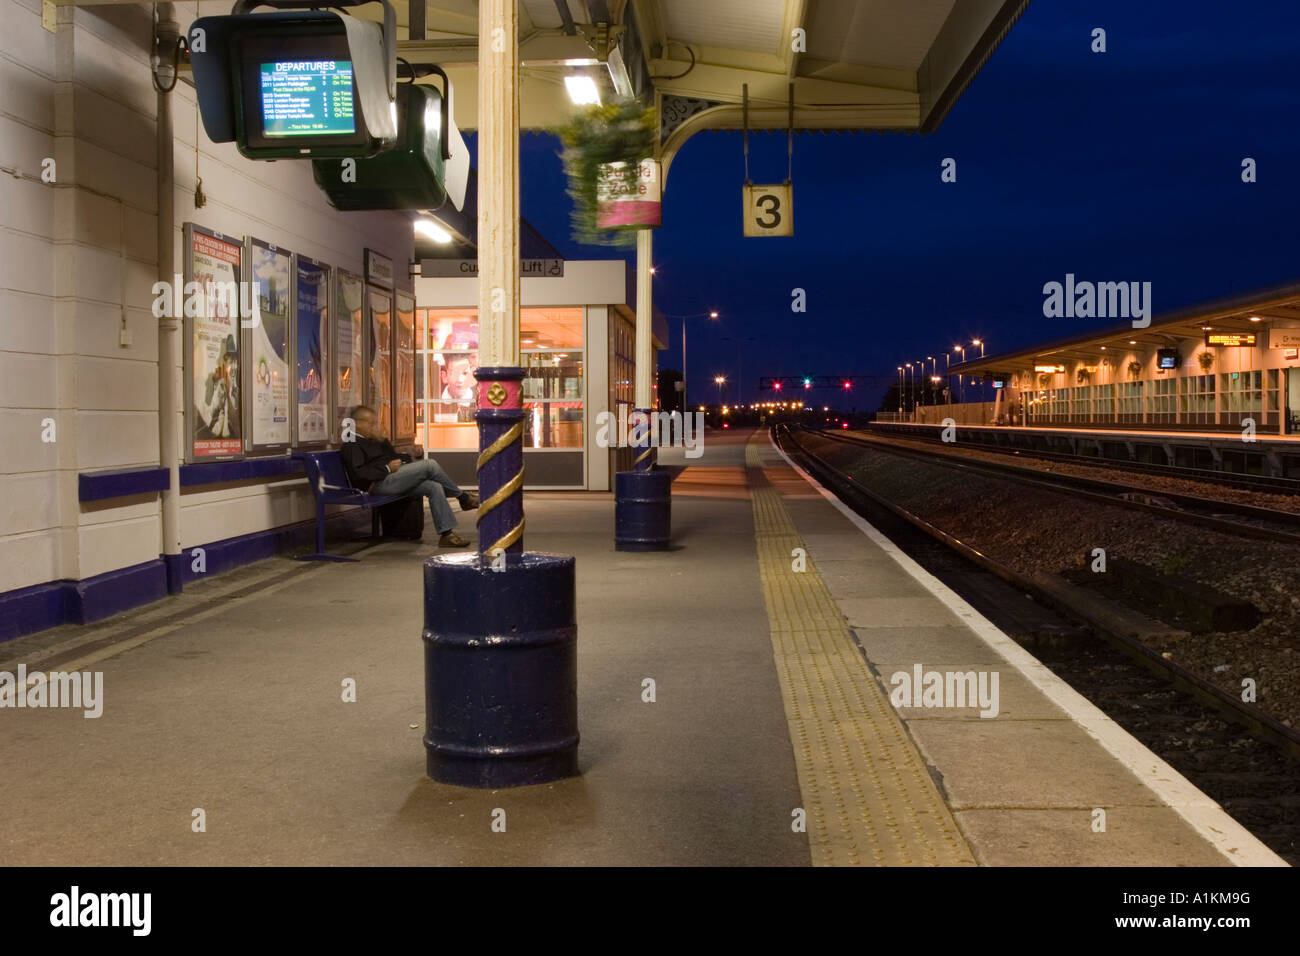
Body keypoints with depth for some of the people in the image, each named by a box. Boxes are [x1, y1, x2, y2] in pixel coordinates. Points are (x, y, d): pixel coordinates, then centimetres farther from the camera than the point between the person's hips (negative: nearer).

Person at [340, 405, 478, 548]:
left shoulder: (371, 441, 26)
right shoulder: (350, 446, -3)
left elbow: (393, 457, 25)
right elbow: (359, 474, -17)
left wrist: (382, 440, 10)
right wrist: (388, 468, -16)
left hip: (391, 479, 10)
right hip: (380, 484, -9)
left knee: (434, 487, -10)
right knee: (430, 464, -18)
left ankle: (446, 534, -11)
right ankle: (463, 497, -3)